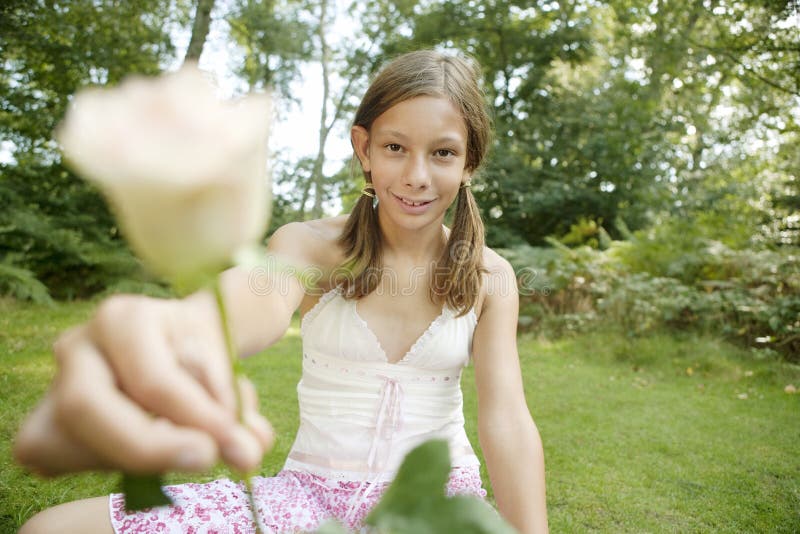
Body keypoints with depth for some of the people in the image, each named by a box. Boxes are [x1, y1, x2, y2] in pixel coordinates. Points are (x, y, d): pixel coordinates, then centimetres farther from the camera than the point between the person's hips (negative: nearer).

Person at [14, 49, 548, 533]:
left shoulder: (489, 276, -2)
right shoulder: (312, 246, -6)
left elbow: (507, 420, -10)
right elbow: (262, 300, -30)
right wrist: (177, 329, -54)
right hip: (315, 491, 0)